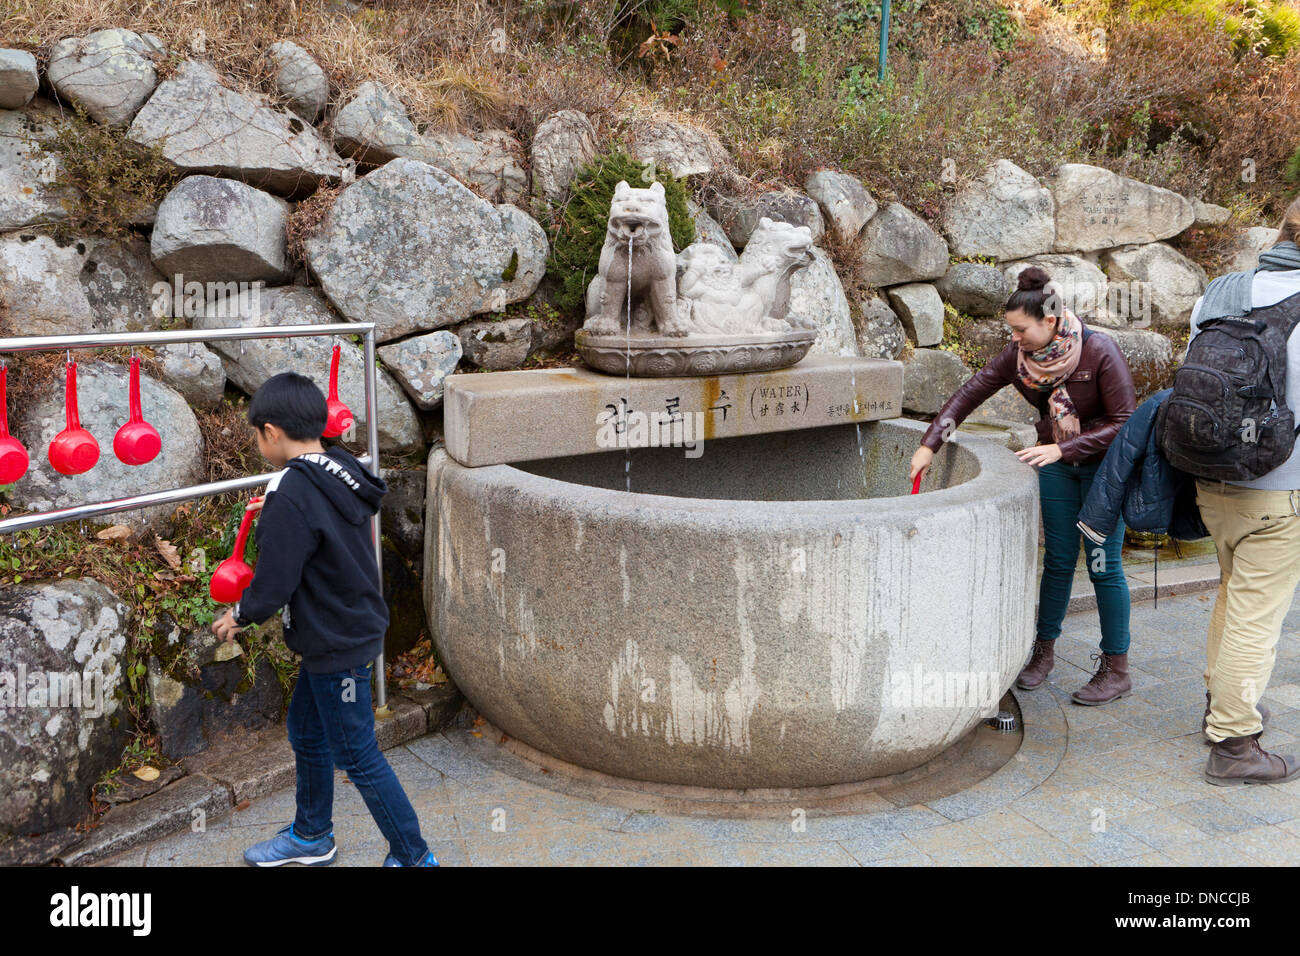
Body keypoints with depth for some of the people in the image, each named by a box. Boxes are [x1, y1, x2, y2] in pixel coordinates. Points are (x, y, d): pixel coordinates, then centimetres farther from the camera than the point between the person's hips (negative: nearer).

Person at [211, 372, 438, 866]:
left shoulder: (291, 495, -27)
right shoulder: (341, 472, 2)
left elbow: (274, 584, -23)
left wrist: (240, 615, -2)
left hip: (338, 646, -10)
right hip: (354, 626, 10)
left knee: (357, 756, 4)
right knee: (305, 729, 25)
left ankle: (413, 856, 18)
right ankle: (311, 836, 44)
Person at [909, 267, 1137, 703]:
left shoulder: (1100, 352, -25)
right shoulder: (1018, 355, -11)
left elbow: (1125, 422, -24)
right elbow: (970, 393, -5)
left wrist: (1062, 449, -32)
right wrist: (929, 444, -12)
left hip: (1105, 464, -4)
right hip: (1056, 463, 4)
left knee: (1103, 566, -2)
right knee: (1057, 560, 9)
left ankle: (1116, 669, 11)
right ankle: (1043, 651, 23)